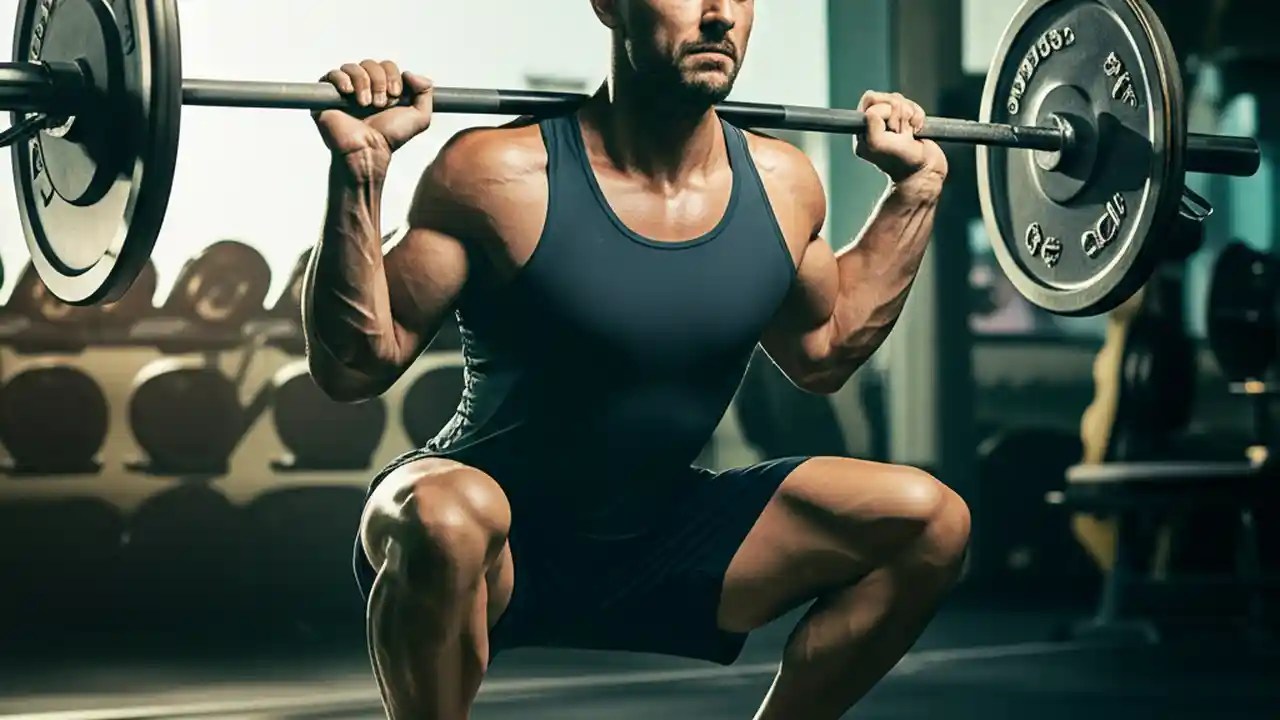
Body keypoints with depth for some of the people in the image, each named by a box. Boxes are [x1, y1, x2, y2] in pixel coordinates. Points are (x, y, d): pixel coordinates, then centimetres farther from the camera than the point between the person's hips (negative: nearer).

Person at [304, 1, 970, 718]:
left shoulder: (781, 184, -3)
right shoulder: (503, 175, -20)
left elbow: (824, 355, 16)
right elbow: (354, 368, -18)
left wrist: (914, 188, 10)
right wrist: (359, 169, -29)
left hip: (657, 542, 6)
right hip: (483, 545, -5)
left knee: (928, 520, -5)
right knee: (449, 518, -40)